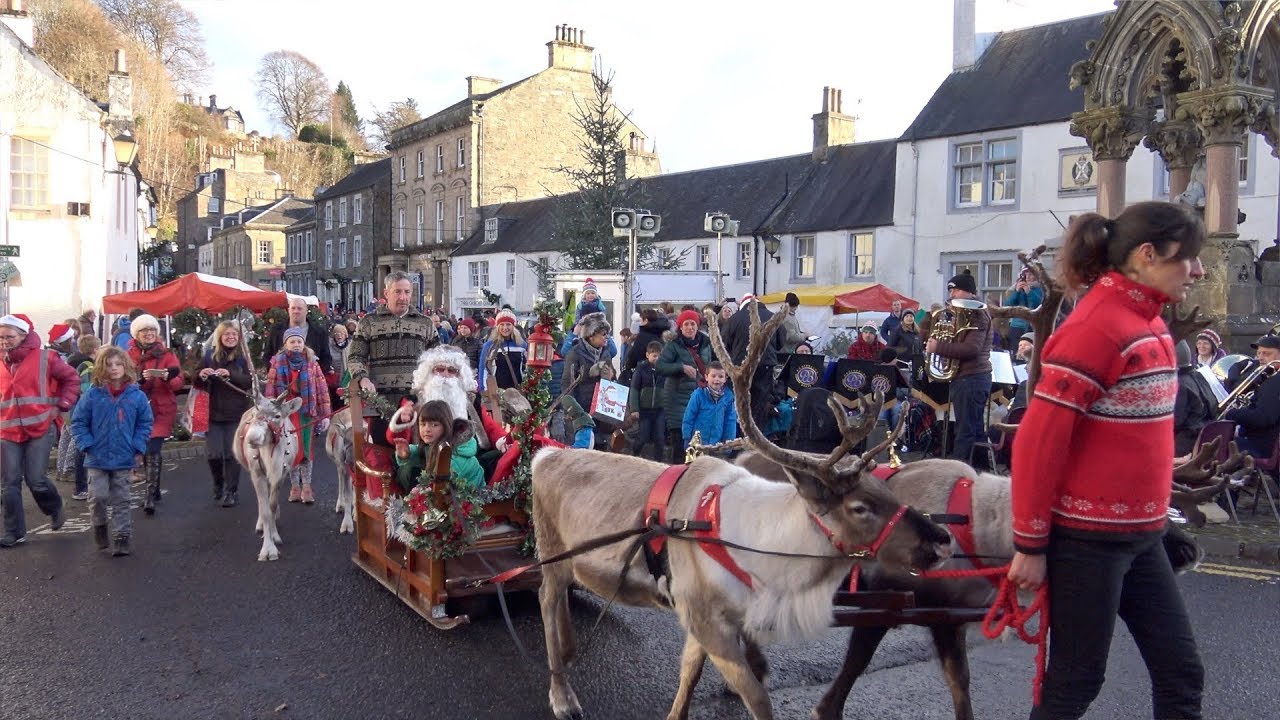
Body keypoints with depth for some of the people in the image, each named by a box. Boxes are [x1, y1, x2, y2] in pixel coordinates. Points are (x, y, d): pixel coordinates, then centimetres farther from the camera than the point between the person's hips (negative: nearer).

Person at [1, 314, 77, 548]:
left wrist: (61, 405, -3)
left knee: (35, 480, -5)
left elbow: (72, 379, 5)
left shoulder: (44, 359, -4)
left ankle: (55, 509, 26)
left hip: (40, 429, -4)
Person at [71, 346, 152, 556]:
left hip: (124, 459, 0)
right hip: (97, 458, 0)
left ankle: (122, 538, 14)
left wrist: (138, 448, -4)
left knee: (121, 500, 7)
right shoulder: (93, 395, -6)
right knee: (98, 497, -4)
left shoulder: (137, 395, -4)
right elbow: (78, 422, 2)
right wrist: (87, 445, -8)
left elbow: (145, 423, 3)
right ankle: (99, 527, 23)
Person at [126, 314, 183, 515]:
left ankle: (150, 495, -14)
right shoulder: (129, 355, 5)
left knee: (152, 451, -14)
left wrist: (166, 376, -24)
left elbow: (178, 384, -3)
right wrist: (139, 378, -18)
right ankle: (154, 490, 27)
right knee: (146, 451, 10)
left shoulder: (167, 354, 1)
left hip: (162, 410, -3)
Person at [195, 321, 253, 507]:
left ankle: (231, 492, 13)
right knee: (213, 454, 0)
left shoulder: (244, 357, -1)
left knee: (232, 454, 1)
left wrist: (230, 374, -24)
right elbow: (196, 383, 7)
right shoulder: (210, 355, 4)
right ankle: (218, 487, 26)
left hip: (236, 413, -2)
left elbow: (251, 382, -11)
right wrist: (201, 375, -15)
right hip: (213, 413, 2)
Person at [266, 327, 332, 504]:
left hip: (307, 411, 0)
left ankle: (306, 487, 6)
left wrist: (325, 414, -3)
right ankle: (295, 486, 13)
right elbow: (270, 390, 1)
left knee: (306, 450, 1)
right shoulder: (277, 363, 4)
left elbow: (321, 389, 1)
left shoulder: (312, 363, 3)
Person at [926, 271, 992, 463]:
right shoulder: (964, 312, 22)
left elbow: (971, 349, -24)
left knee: (965, 432, -9)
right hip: (971, 377, 11)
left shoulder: (976, 313, -11)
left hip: (971, 379, -11)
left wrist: (938, 347, -22)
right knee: (974, 430, 13)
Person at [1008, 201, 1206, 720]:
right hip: (1086, 539, -9)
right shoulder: (1096, 327, -19)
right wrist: (1030, 544, -17)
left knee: (1181, 673, 14)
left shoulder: (1148, 323, 8)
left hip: (1141, 535, 9)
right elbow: (1037, 440, -20)